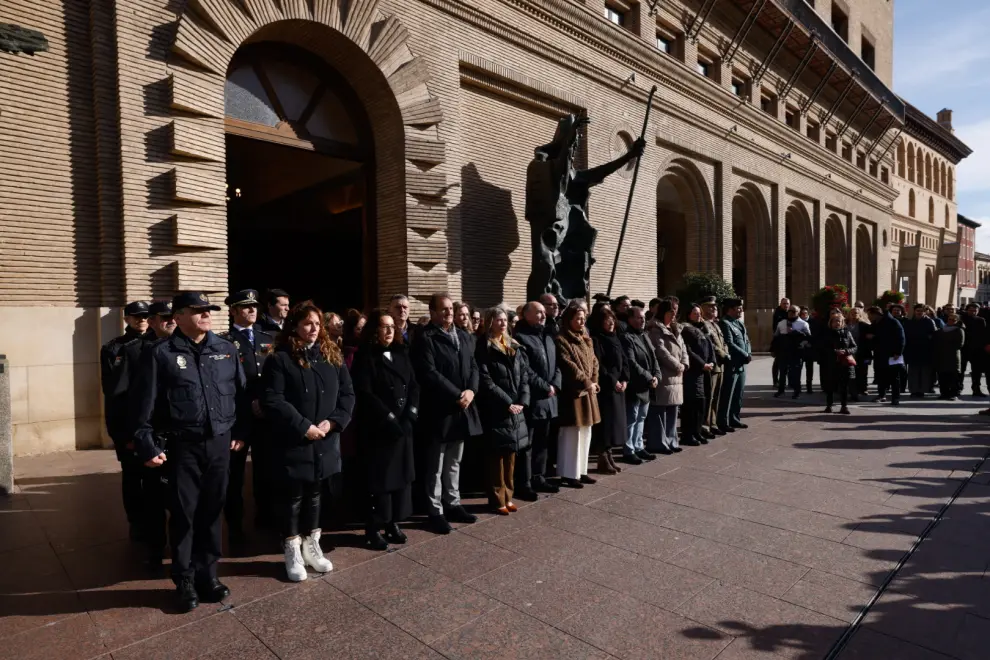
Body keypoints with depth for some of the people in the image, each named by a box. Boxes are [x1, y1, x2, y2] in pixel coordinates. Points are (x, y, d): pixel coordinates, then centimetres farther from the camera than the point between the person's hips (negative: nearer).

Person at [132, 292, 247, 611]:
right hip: (182, 446, -3)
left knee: (212, 511, 12)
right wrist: (147, 446, -8)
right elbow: (145, 405, -4)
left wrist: (241, 433, 7)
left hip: (220, 443, 3)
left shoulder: (226, 349, 6)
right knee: (183, 513, 7)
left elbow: (241, 393, 10)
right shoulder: (160, 353, -4)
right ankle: (185, 581, 23)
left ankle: (208, 574, 28)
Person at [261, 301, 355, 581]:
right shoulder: (280, 359, -9)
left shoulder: (332, 355, 5)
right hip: (293, 442, -4)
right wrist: (304, 427, -19)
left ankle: (311, 546, 32)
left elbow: (347, 393, 5)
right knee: (294, 497, 7)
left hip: (325, 441, 4)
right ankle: (293, 552, 23)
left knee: (314, 495, 17)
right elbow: (272, 400, -17)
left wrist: (333, 422, -10)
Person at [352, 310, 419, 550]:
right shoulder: (365, 357, -6)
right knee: (379, 476, 1)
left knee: (401, 473, 8)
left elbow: (414, 386, 7)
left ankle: (393, 523, 21)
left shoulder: (402, 354, 11)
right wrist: (389, 418, -18)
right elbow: (365, 394, -15)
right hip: (377, 427, -5)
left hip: (403, 425, 5)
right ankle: (373, 528, 14)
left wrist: (410, 414, -7)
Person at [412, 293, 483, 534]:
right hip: (439, 410, -7)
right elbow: (429, 374, -20)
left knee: (454, 462, 18)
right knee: (436, 466, 6)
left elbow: (473, 366, 9)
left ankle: (453, 504, 31)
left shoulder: (462, 336, 12)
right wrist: (456, 395, -18)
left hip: (462, 408, 7)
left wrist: (471, 390, -9)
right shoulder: (425, 338, -12)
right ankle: (436, 512, 17)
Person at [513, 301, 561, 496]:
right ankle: (523, 484, 6)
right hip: (531, 399, -8)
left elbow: (556, 365, 14)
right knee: (526, 444, -1)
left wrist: (555, 385, -3)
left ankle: (538, 478, 26)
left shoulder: (548, 337, 17)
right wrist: (545, 387, -13)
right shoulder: (520, 337, -10)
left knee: (542, 442, 15)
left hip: (548, 399, 8)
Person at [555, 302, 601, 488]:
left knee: (585, 433, 13)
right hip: (572, 392, -9)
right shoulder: (561, 340, -11)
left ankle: (581, 471, 22)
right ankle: (569, 474, 4)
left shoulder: (586, 340, 16)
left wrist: (594, 382, -2)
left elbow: (594, 362, 13)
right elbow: (569, 366, -17)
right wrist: (587, 383, -13)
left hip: (588, 392, 9)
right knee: (571, 434, -4)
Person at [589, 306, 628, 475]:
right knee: (604, 423, -4)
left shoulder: (615, 339, 15)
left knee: (615, 422, 10)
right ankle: (603, 461, 4)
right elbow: (597, 365, -16)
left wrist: (625, 380, -1)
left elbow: (624, 361, 13)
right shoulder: (595, 340, -9)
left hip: (618, 386, 8)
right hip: (604, 388, -8)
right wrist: (612, 381, -13)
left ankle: (609, 455, 19)